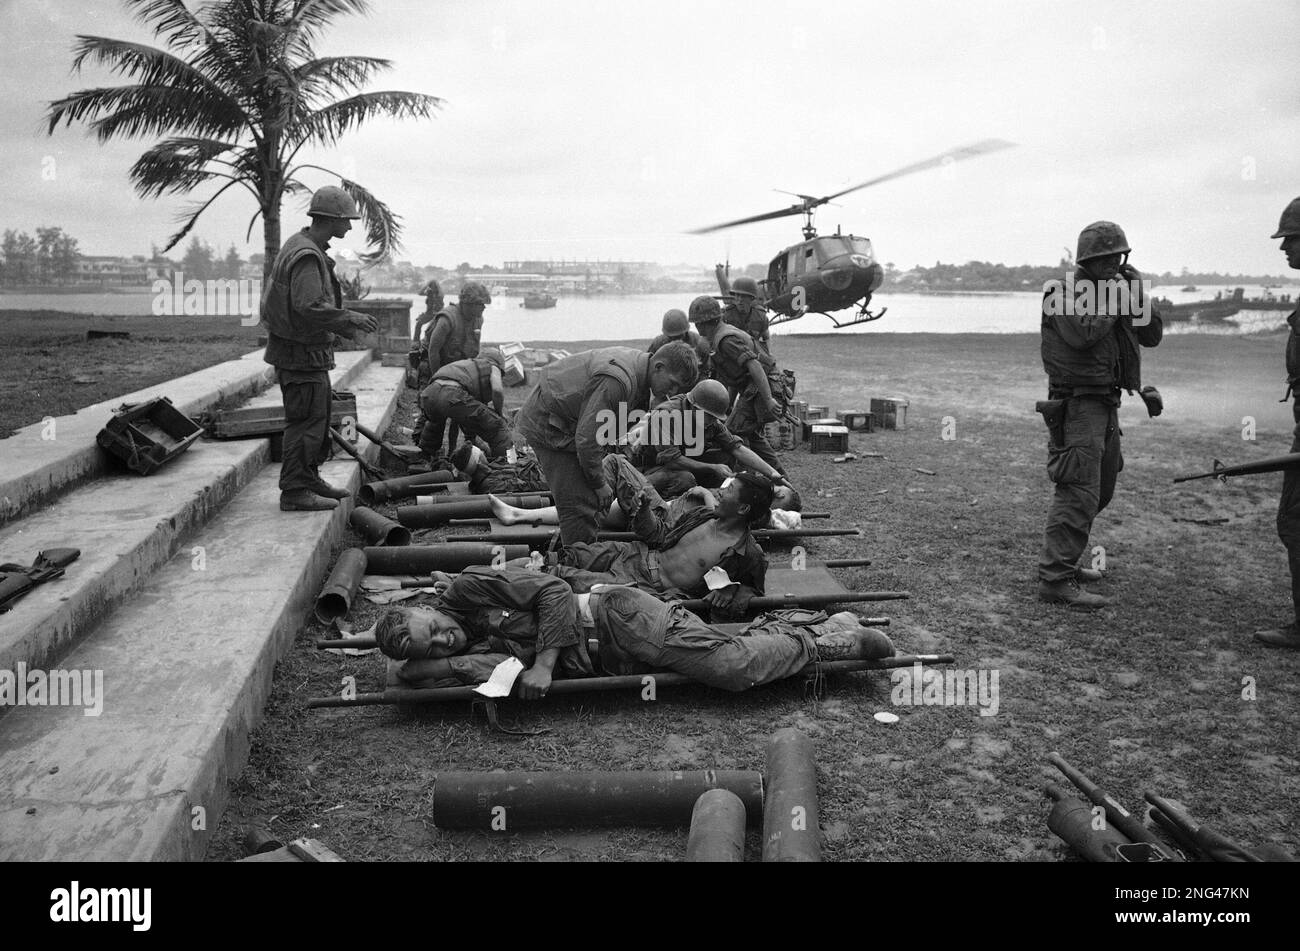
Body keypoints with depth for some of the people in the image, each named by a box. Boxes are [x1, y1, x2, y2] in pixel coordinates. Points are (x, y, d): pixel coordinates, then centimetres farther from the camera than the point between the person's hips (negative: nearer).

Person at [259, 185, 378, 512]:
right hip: (302, 353, -11)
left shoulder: (309, 249, 14)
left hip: (309, 352, 11)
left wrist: (345, 326, 18)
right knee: (306, 422, -5)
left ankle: (310, 480, 29)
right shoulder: (306, 256, -20)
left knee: (319, 419, 18)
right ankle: (294, 491, 2)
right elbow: (310, 308, -30)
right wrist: (350, 317, -20)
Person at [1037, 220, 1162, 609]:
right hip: (1077, 405, -9)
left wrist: (1137, 294, -2)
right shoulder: (1065, 295, -10)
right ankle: (1055, 580, -15)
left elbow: (1152, 335, 10)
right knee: (1078, 493, -15)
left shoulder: (1115, 291, 15)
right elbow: (1081, 334, -28)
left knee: (1099, 491, 17)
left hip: (1106, 406, 9)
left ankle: (1063, 560, 28)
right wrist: (1110, 297, -16)